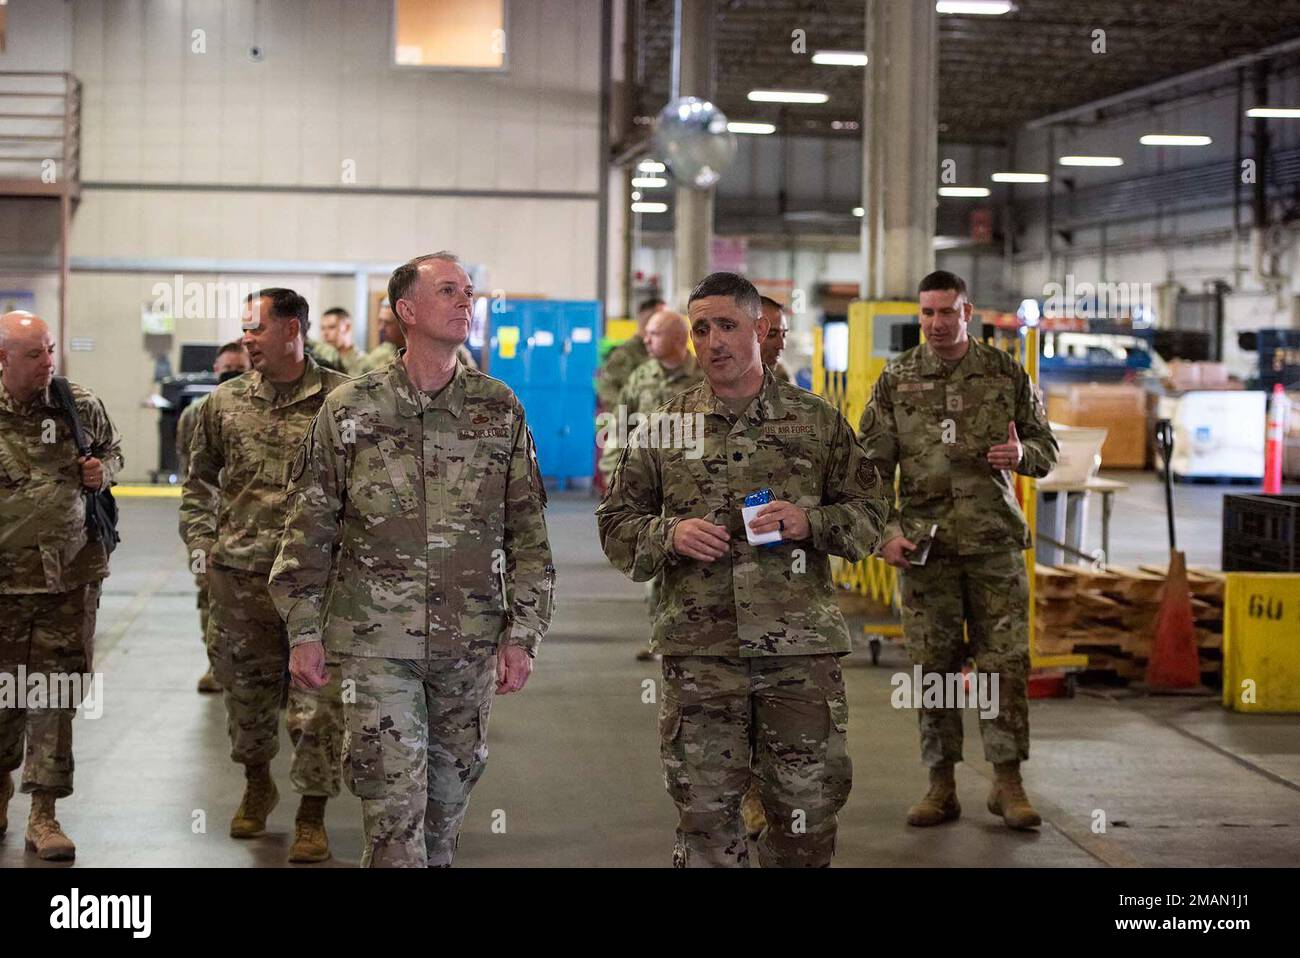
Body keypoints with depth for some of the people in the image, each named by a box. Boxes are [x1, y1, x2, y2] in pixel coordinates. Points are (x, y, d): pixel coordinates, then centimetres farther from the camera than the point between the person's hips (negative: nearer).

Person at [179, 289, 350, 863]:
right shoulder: (225, 403, 7)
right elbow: (198, 482, 18)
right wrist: (201, 545, 8)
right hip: (240, 574, 3)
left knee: (318, 699, -2)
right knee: (246, 688, 14)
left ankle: (311, 817, 11)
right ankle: (256, 784, 38)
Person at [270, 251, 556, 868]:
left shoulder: (500, 411, 4)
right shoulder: (349, 410, 0)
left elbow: (529, 534, 6)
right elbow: (309, 531, 3)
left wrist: (522, 636, 0)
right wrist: (303, 633, -1)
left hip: (470, 645, 2)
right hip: (375, 641, -2)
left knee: (449, 794, 13)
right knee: (393, 801, -5)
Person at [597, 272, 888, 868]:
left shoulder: (818, 422, 8)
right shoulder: (663, 428, 8)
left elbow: (868, 512, 10)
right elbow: (616, 526, 11)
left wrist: (811, 523, -9)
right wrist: (669, 535, -9)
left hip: (802, 646, 0)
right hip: (699, 650, 0)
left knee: (807, 809, 5)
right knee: (705, 817, 4)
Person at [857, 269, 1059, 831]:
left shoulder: (1005, 374, 5)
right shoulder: (896, 380, 5)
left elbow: (1047, 450, 12)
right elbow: (872, 464, 4)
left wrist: (1021, 455, -11)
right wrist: (884, 532, -7)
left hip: (995, 542, 0)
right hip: (924, 547, 0)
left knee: (1005, 663, -2)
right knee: (933, 666, 4)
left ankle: (1008, 783, 9)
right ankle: (941, 786, 14)